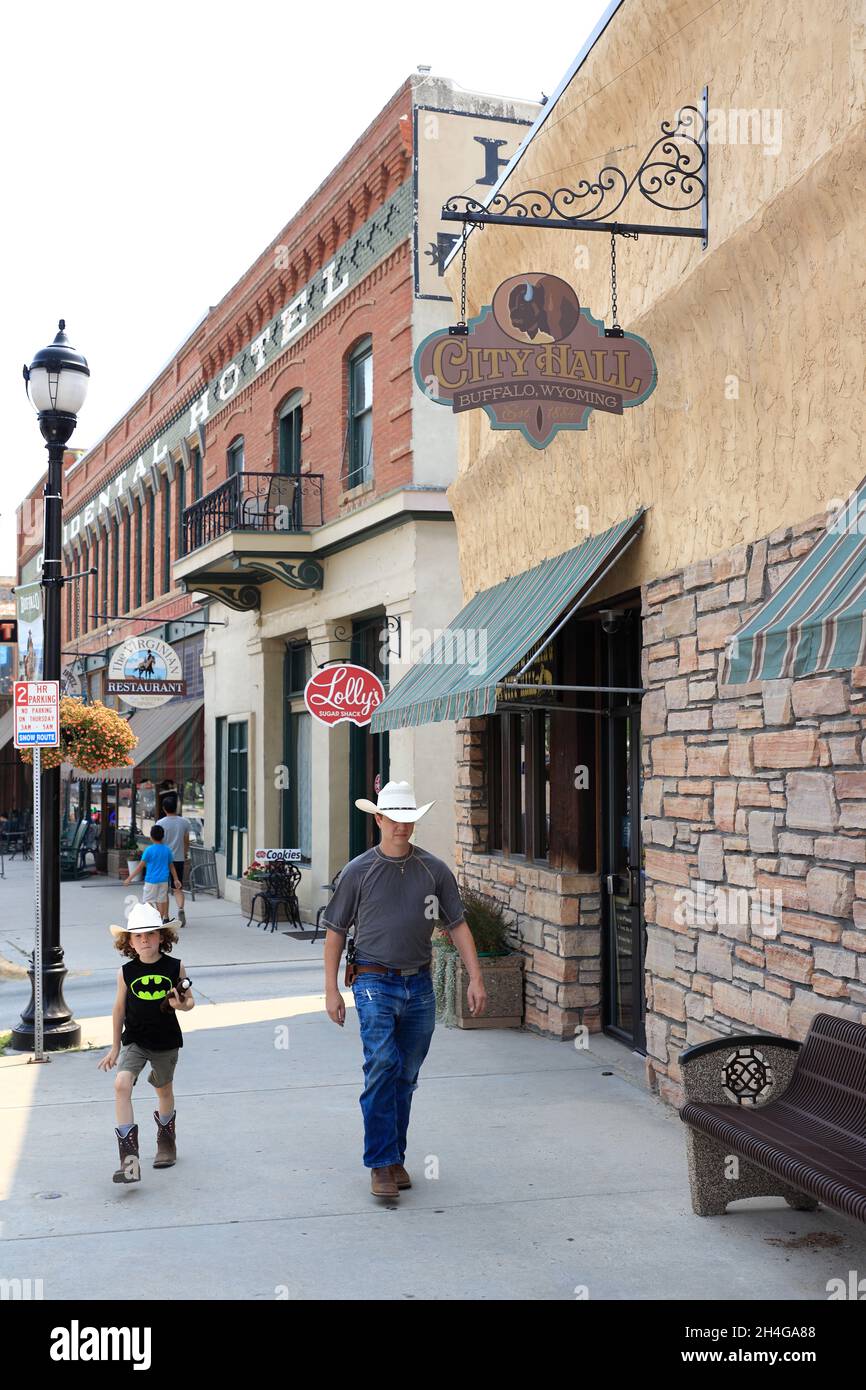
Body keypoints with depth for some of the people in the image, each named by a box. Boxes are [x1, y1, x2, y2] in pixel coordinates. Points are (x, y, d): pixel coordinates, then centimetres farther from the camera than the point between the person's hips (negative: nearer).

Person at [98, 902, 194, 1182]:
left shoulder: (175, 968, -6)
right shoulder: (126, 973, -4)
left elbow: (189, 1000, 5)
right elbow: (119, 1010, 7)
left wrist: (182, 1004, -20)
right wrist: (115, 1048, 11)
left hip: (166, 1042, 0)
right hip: (134, 1042, 0)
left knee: (164, 1090, 19)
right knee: (122, 1084, -23)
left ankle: (166, 1140, 49)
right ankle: (129, 1158, -25)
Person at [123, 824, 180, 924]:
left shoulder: (149, 850, -10)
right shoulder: (167, 850, 3)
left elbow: (140, 866, -10)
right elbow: (171, 866, 11)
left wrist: (129, 878, -5)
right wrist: (175, 879, 20)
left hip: (151, 880, -4)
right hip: (163, 880, 4)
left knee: (147, 901, 3)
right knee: (162, 901, 11)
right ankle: (164, 919, 15)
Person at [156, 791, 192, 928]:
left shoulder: (160, 823, -7)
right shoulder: (184, 822, 1)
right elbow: (186, 842, 8)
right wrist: (185, 856, 21)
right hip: (179, 859, 2)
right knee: (178, 888, 9)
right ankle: (180, 908, -16)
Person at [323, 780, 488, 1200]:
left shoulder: (434, 870, 6)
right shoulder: (359, 871, 0)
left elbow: (457, 926, 9)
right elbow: (335, 931, 4)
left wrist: (475, 978, 1)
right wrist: (331, 989, 1)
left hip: (419, 984, 3)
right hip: (375, 982, -3)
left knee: (406, 1077, 10)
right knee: (383, 1065, -18)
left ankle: (395, 1158, 24)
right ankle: (381, 1165, -12)